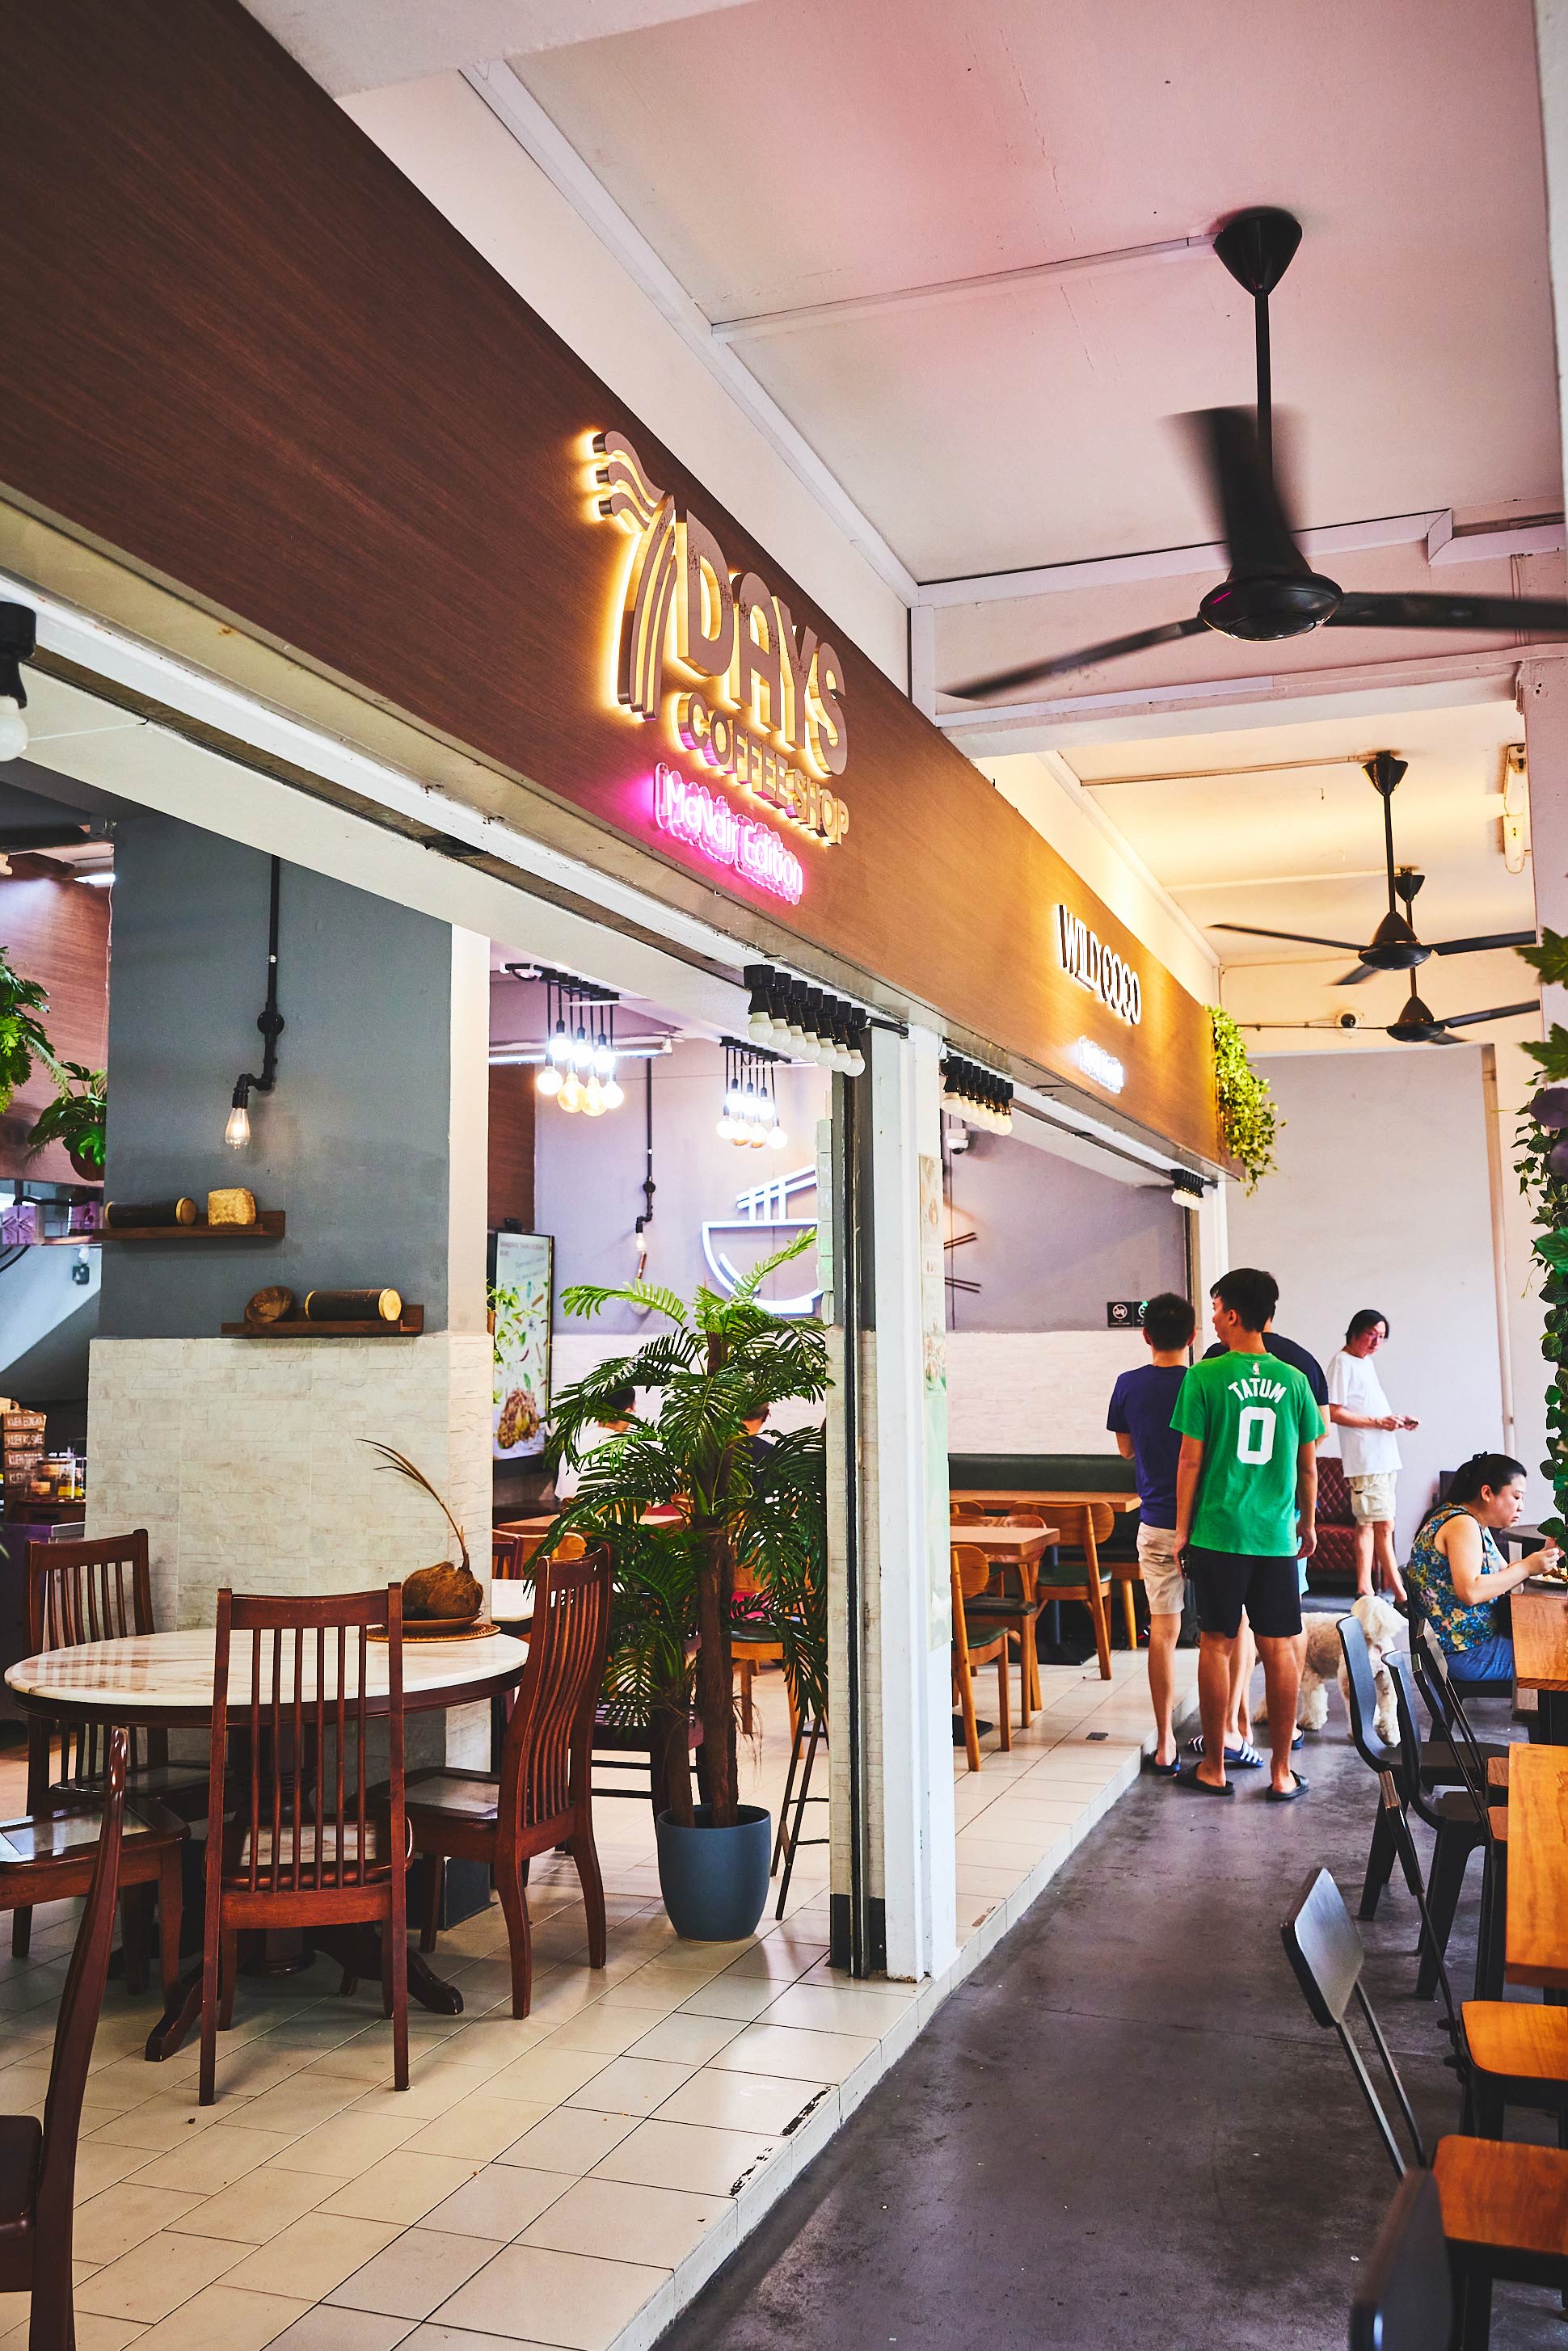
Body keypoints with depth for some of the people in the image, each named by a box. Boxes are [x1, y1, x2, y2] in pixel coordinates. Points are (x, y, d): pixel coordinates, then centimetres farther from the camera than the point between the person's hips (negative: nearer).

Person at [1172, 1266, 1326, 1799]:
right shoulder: (1294, 1380, 3)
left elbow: (1191, 1460, -7)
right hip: (1277, 1535, 3)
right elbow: (1308, 1464, 9)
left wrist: (1182, 1527, 3)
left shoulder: (1205, 1377, -7)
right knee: (1279, 1649, 8)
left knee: (1216, 1645, 7)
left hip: (1217, 1532, -2)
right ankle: (1281, 1772, 13)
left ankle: (1214, 1768, 15)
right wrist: (1308, 1523, 22)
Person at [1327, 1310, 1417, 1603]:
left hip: (1382, 1457, 10)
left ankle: (1364, 1590, 12)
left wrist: (1397, 1419, 10)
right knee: (1384, 1525, -10)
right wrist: (1377, 1422, -19)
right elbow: (1334, 1413, -16)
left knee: (1367, 1524, 10)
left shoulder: (1367, 1362, 20)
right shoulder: (1343, 1363, -9)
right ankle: (1400, 1594, -8)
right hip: (1365, 1459, -10)